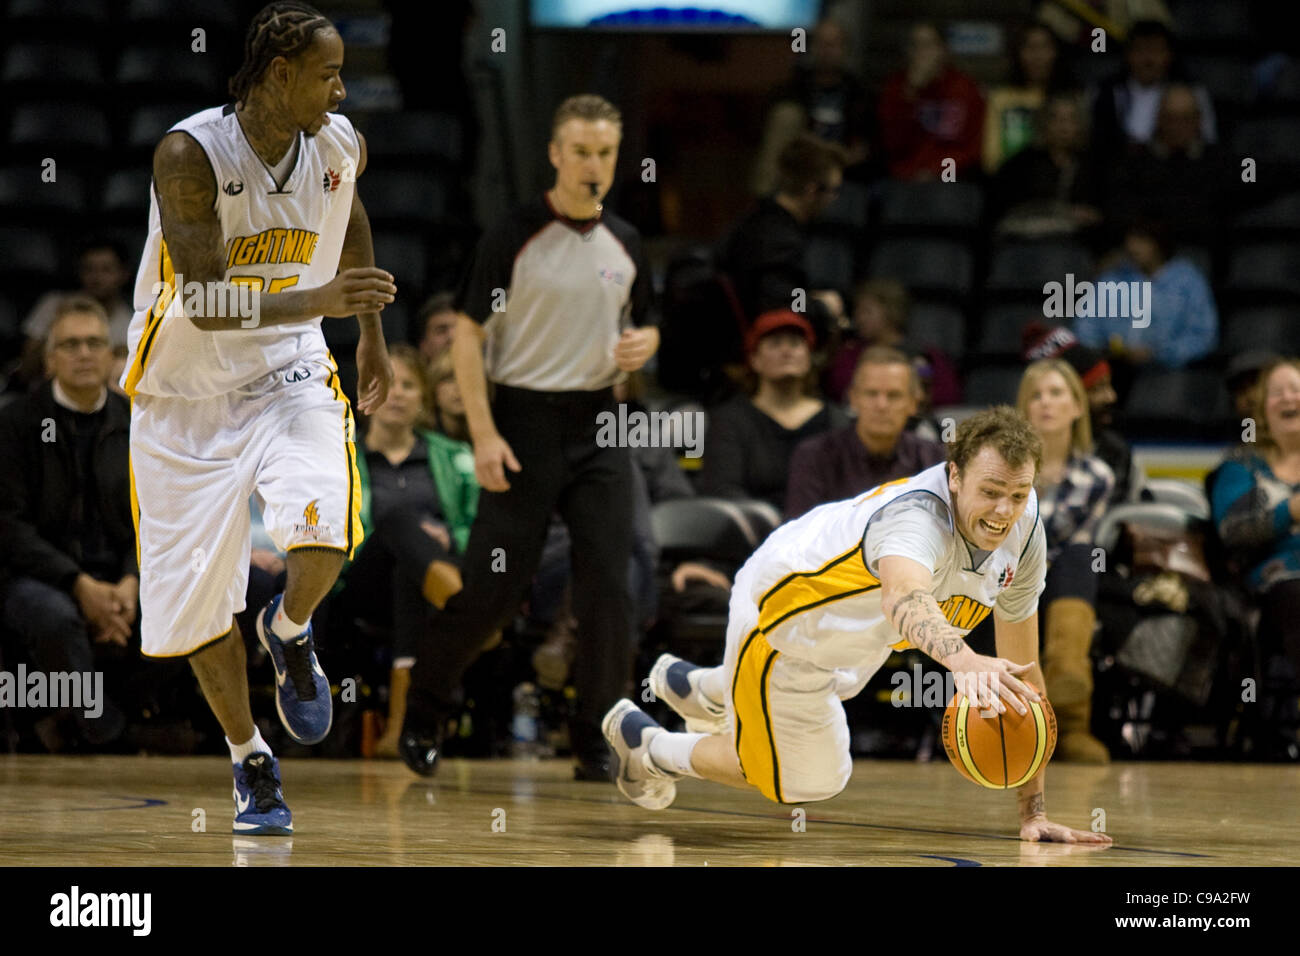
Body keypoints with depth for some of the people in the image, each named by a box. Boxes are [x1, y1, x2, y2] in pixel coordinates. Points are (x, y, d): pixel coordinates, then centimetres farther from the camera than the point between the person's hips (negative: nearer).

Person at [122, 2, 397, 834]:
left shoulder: (340, 148, -7)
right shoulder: (191, 154, -22)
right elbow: (205, 301, -28)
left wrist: (373, 335, 23)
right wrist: (319, 300, -41)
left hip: (289, 375, 2)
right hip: (186, 395, -2)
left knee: (325, 532, -27)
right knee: (195, 605, 1)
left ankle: (290, 630, 8)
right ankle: (251, 762, 26)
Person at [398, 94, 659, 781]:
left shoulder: (624, 243, 10)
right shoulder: (514, 236, -6)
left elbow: (644, 327, 22)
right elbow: (466, 334, -6)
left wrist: (640, 346, -3)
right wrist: (484, 433, -14)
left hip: (598, 427, 4)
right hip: (525, 421, -4)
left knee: (607, 587, -4)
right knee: (493, 586, -4)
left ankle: (595, 736, 6)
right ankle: (425, 709, 16)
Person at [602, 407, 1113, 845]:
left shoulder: (1025, 529, -22)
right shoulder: (917, 515, -45)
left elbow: (1022, 669, -14)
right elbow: (904, 598, -70)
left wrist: (1032, 810, -13)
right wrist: (964, 659, -91)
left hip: (856, 637, 8)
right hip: (780, 612, -8)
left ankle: (700, 689, 64)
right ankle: (646, 746, 32)